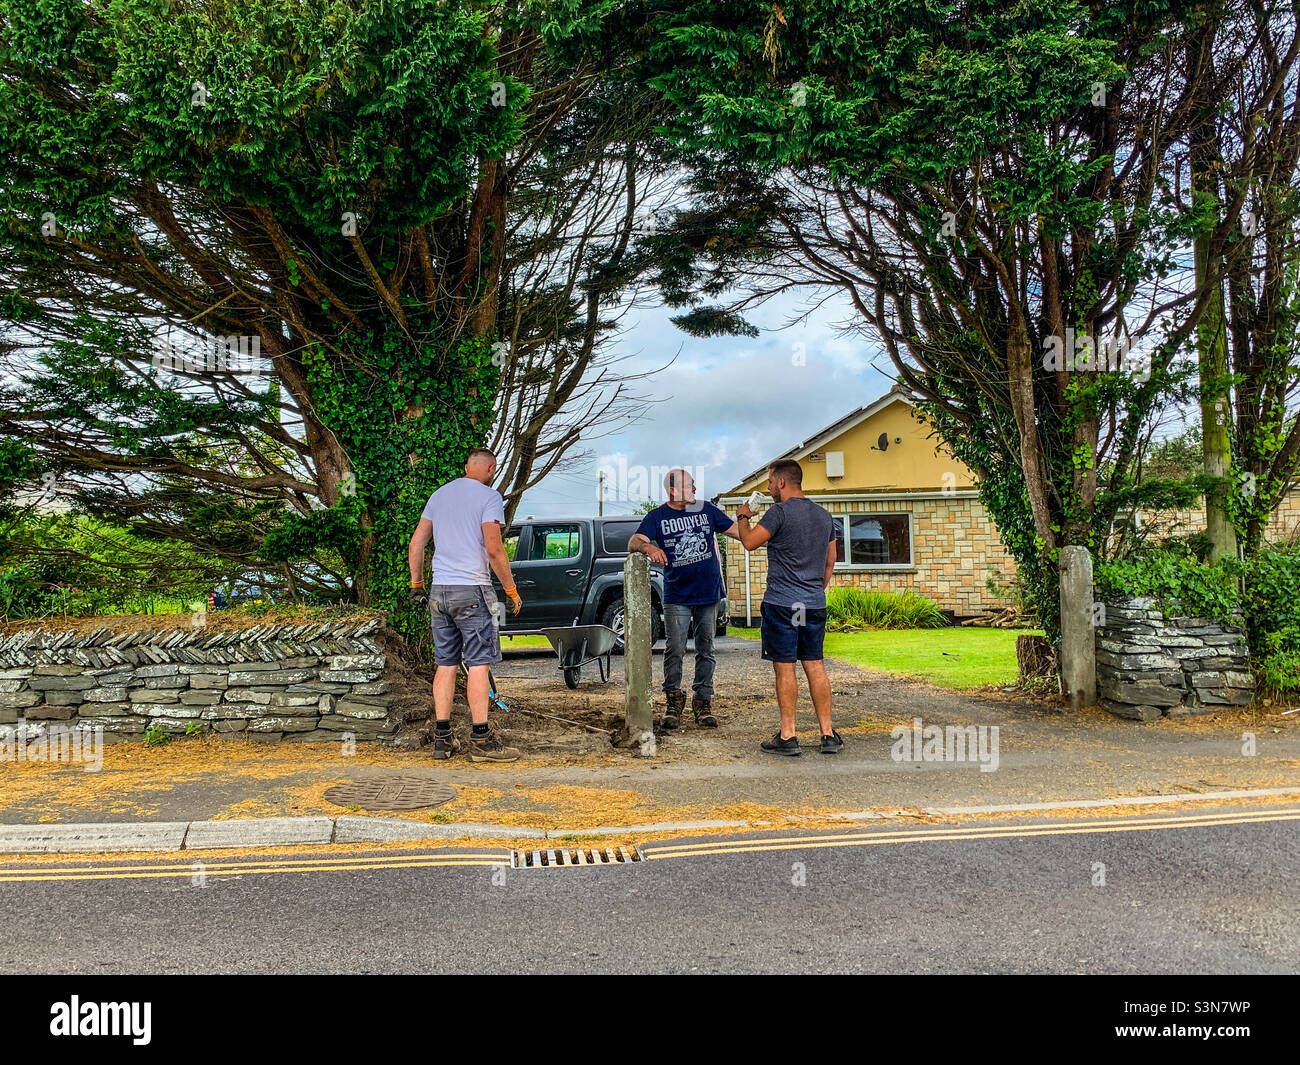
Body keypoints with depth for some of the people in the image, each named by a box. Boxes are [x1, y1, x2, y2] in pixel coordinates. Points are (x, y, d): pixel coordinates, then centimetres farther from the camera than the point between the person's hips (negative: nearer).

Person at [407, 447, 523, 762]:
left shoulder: (439, 494, 15)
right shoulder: (489, 496, -4)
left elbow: (416, 543, 14)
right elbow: (494, 549, -13)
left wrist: (416, 586, 20)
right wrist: (512, 591, -5)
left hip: (439, 591, 6)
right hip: (472, 589, -6)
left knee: (445, 664, 10)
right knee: (478, 664, -3)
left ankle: (442, 739, 13)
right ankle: (481, 741, -3)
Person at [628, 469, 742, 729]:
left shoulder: (706, 509, 7)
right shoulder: (657, 517, 0)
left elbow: (736, 530, 12)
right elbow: (633, 543, -13)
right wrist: (648, 546, -36)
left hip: (709, 593, 2)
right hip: (677, 596, -2)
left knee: (706, 649, 8)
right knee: (674, 650, -8)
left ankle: (703, 702, 18)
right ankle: (674, 701, 10)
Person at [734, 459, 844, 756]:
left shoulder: (780, 512, -11)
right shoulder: (824, 515, 12)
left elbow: (750, 542, -8)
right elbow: (830, 563, 17)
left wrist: (743, 517, 9)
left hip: (782, 604, -6)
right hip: (815, 604, 6)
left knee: (785, 669, -1)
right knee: (815, 667, 10)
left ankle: (787, 737, 4)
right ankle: (828, 735, 12)